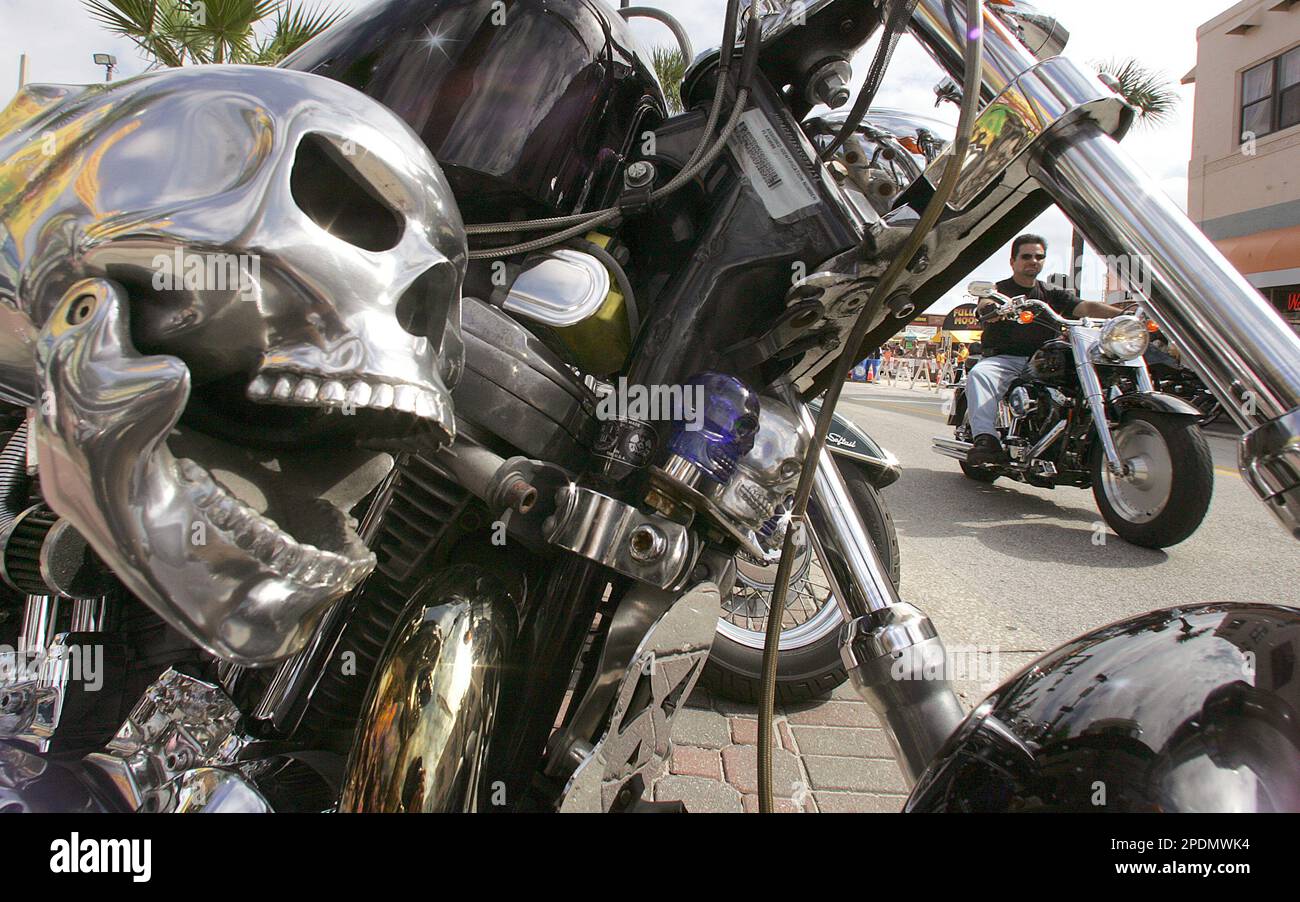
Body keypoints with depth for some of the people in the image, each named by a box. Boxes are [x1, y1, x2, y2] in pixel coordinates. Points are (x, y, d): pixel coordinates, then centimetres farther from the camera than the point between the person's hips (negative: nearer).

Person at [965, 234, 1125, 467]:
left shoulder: (1052, 294, 21)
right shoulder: (998, 289, 11)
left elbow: (1085, 307, 5)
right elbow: (985, 306, -13)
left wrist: (1121, 313, -14)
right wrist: (990, 307, -39)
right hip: (1004, 359, -3)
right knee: (979, 374, -36)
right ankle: (985, 439, -47)